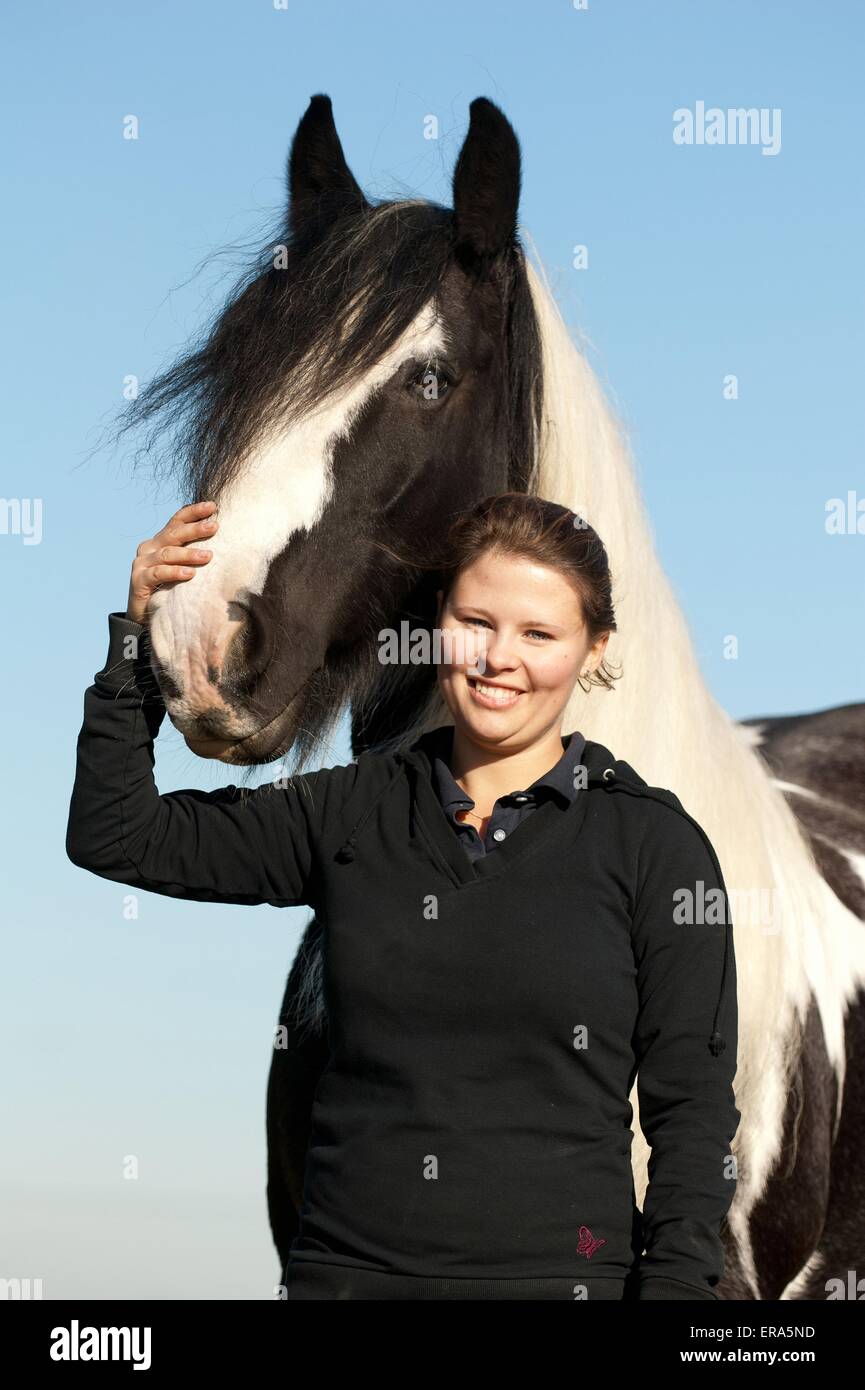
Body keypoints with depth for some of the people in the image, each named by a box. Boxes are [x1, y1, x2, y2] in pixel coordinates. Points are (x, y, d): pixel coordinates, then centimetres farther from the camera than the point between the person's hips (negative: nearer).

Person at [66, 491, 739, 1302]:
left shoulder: (655, 844, -2)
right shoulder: (350, 814, 6)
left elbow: (693, 1106, -3)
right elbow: (116, 836, 7)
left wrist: (676, 1285, -13)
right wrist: (138, 637, -2)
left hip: (556, 1275, -2)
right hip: (344, 1267, 3)